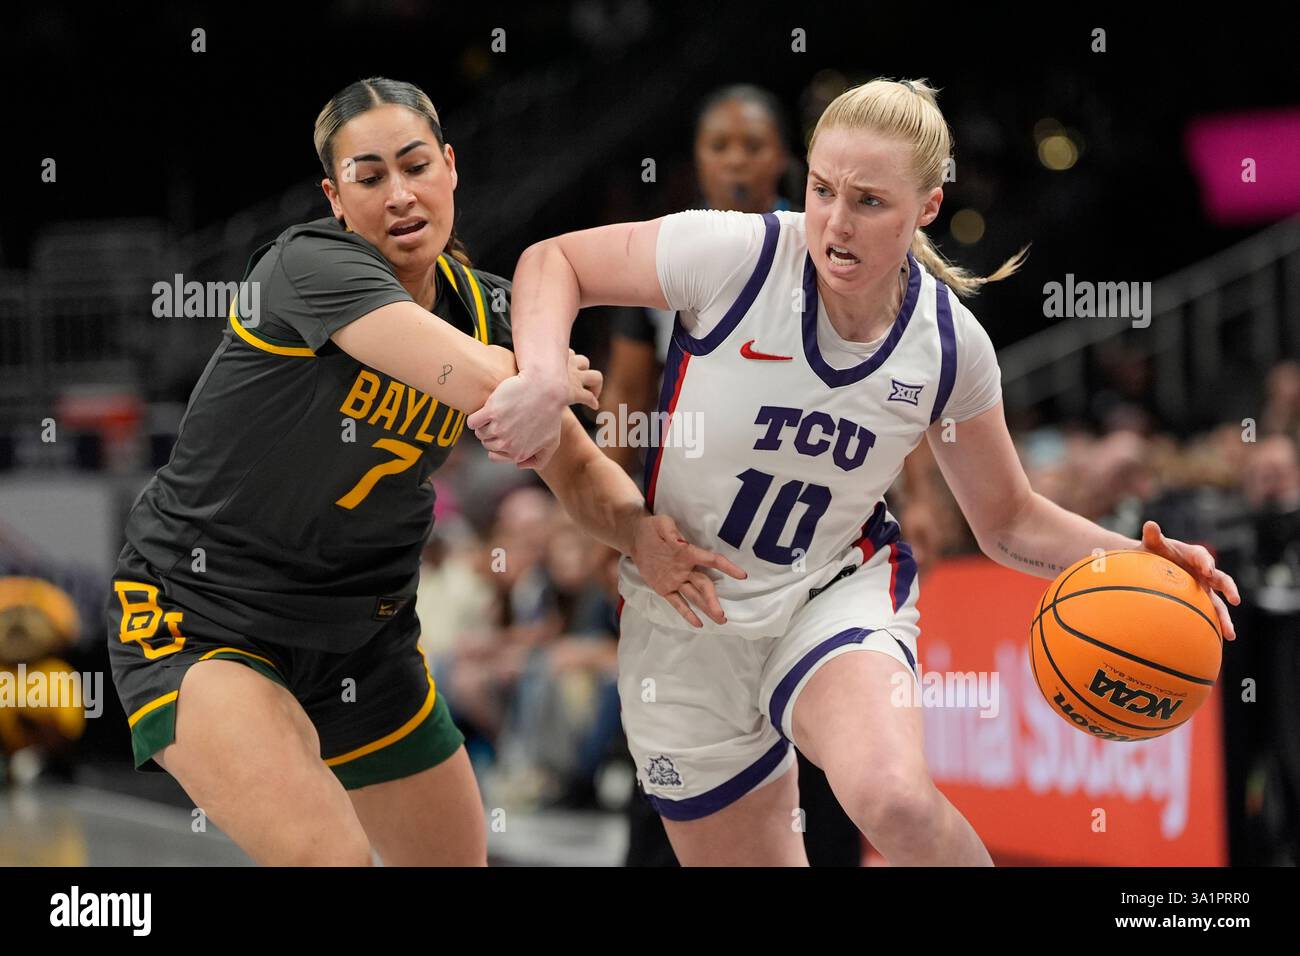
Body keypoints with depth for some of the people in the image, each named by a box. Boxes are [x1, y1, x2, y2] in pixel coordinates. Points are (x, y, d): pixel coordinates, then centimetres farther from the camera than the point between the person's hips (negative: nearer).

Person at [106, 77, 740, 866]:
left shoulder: (486, 310, 0)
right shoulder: (309, 264, -23)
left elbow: (578, 469, 6)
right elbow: (485, 383, -36)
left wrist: (640, 530, -16)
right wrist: (558, 377, -14)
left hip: (363, 633, 8)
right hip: (200, 616, -8)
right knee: (328, 855, -29)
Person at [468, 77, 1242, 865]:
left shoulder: (949, 343, -10)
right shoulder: (736, 255, -19)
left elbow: (1009, 522, 3)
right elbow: (554, 262, -7)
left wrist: (1134, 561, -15)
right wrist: (543, 380, -26)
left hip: (840, 595, -1)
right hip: (686, 622, 1)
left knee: (897, 799, -33)